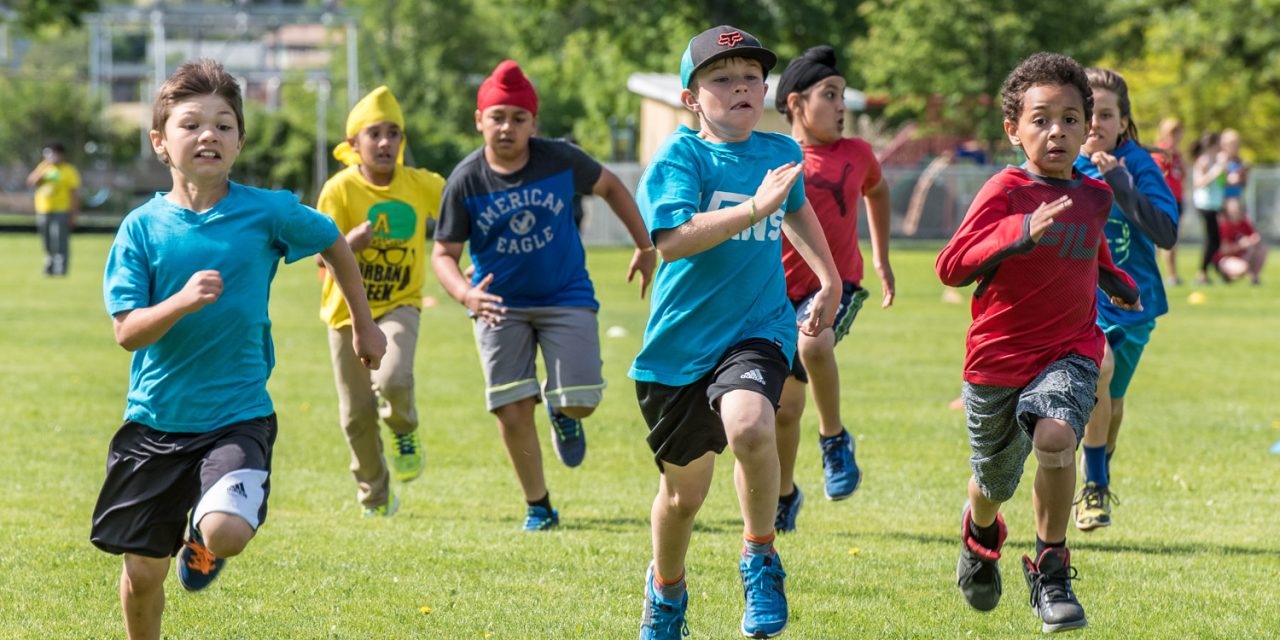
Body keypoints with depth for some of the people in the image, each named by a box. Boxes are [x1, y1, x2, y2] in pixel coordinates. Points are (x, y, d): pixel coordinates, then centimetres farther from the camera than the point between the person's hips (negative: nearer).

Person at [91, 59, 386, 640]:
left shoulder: (266, 213, -5)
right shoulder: (143, 226, -5)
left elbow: (334, 244, 14)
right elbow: (126, 331, -10)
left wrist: (364, 325, 23)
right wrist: (182, 301, -28)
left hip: (237, 414, -1)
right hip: (155, 418, 1)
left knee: (227, 532, -25)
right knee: (142, 571, 4)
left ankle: (202, 541, 13)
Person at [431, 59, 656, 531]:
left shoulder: (561, 160, -12)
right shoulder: (465, 182, -13)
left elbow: (609, 186, 7)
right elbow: (444, 253, -8)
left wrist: (645, 246, 10)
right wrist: (466, 294, -28)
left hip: (566, 297, 0)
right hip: (500, 305, 0)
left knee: (580, 402, -11)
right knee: (512, 413, -6)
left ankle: (562, 413, 30)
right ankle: (538, 508, 15)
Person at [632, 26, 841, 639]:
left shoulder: (780, 152, 5)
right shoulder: (678, 157, -12)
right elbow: (672, 239, -30)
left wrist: (829, 276, 28)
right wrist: (755, 207, -36)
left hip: (757, 330, 1)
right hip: (682, 338, -1)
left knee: (749, 426, -33)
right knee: (683, 490, 14)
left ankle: (761, 559, -9)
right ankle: (666, 589, 46)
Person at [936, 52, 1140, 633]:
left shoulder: (1094, 196, 6)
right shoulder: (1006, 190, -11)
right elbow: (950, 266, -22)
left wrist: (1118, 282, 11)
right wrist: (1022, 232, -33)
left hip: (1069, 351, 2)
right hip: (998, 357, -2)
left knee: (1055, 437, -28)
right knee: (994, 481, 15)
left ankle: (1051, 573, -13)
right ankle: (981, 532, 53)